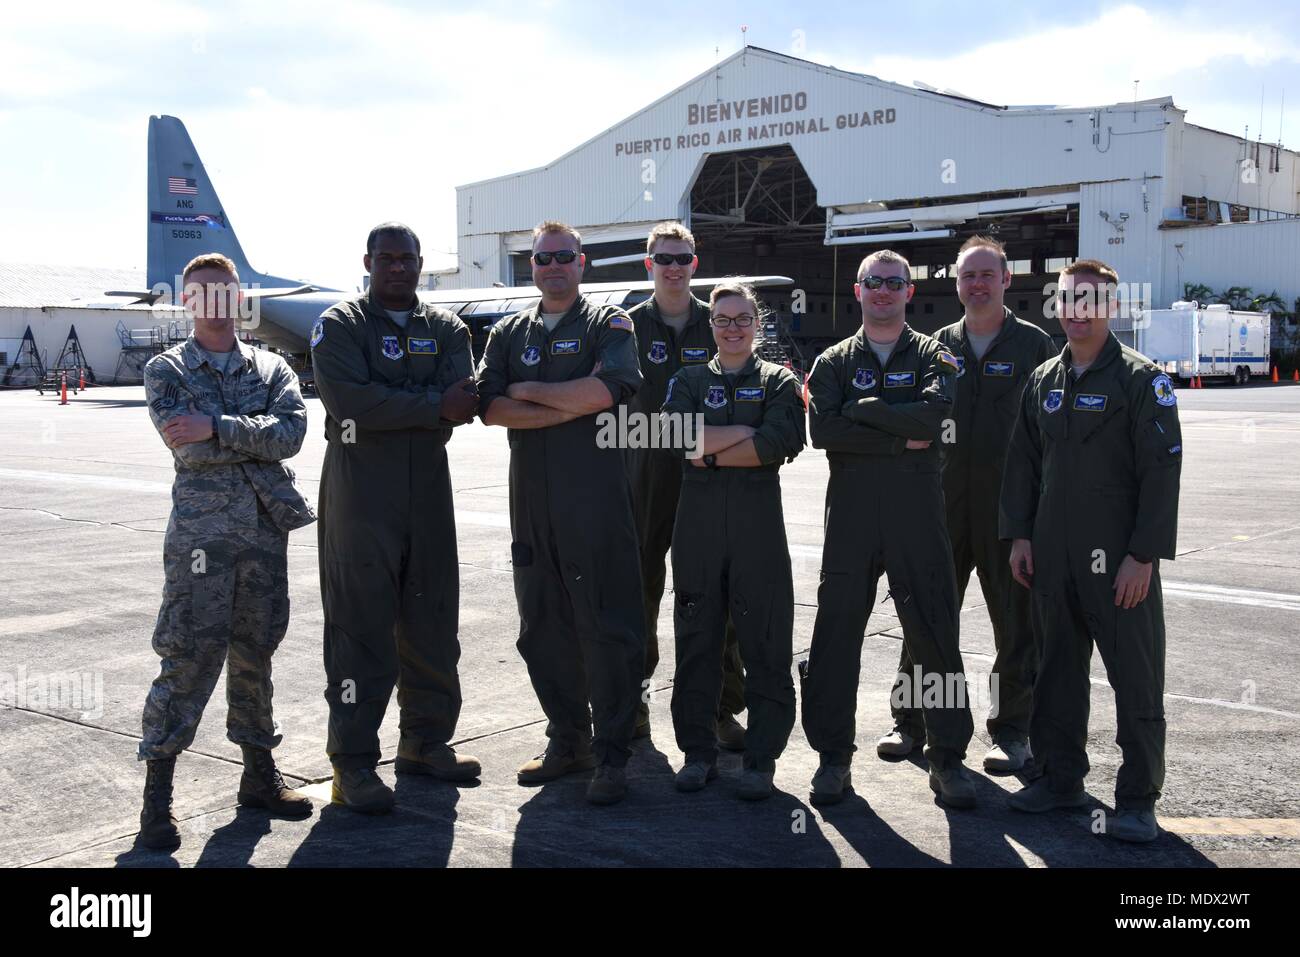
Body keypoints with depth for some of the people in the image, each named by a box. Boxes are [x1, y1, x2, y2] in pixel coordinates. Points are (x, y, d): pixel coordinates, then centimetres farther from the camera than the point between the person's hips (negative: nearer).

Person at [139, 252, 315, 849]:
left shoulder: (271, 369, 12)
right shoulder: (167, 371, 5)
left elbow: (292, 434, -8)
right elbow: (188, 448, -11)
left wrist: (217, 427, -17)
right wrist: (259, 432, -9)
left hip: (267, 532, 3)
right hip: (201, 534, -3)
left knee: (255, 655, 12)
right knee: (188, 659, -6)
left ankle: (259, 776, 23)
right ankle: (157, 795, 2)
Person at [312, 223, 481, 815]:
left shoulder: (445, 328, 13)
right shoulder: (340, 325, 2)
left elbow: (464, 403, -4)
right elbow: (346, 400, -17)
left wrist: (390, 409, -18)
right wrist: (432, 407, -16)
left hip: (428, 491, 5)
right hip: (358, 493, -4)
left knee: (432, 621, 10)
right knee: (360, 626, -4)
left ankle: (426, 741, 23)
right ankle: (353, 762, 2)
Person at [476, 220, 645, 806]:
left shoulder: (608, 324, 5)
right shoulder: (508, 334, 17)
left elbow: (609, 388, -15)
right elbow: (490, 407, 0)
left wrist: (528, 391, -5)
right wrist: (573, 404, -10)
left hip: (597, 501, -5)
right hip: (531, 502, 5)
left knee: (609, 628, -3)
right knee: (542, 627, 9)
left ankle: (611, 756, 5)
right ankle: (567, 741, 23)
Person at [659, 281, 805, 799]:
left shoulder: (778, 381, 9)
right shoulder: (690, 380, 14)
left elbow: (783, 443, -11)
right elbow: (675, 434, -7)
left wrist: (710, 452, -9)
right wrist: (745, 433, -10)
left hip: (759, 526, -2)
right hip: (698, 525, 2)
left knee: (766, 646, 0)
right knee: (696, 641, 7)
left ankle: (760, 759, 10)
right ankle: (698, 751, 18)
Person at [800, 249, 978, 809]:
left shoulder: (932, 357, 9)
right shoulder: (834, 363, 12)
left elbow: (934, 412, -14)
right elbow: (822, 430, -7)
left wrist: (862, 410, -10)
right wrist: (902, 438, -10)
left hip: (917, 515, -1)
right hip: (850, 515, 1)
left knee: (934, 634, 2)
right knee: (836, 633, 2)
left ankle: (947, 757, 14)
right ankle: (833, 756, 14)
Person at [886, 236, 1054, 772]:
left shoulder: (1034, 345, 1)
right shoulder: (940, 346, 12)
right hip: (943, 502, 3)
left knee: (1016, 621, 4)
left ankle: (1012, 730, 16)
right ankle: (911, 720, 19)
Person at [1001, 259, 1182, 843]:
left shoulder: (1141, 380, -5)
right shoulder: (1043, 381, 12)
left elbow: (1162, 470, -10)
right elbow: (1023, 462, 17)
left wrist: (1143, 555, -15)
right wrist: (1019, 535, 9)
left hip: (1119, 559, -5)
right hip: (1053, 555, 6)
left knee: (1136, 677, -1)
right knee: (1058, 669, 13)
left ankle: (1137, 799, 9)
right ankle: (1060, 778, 26)